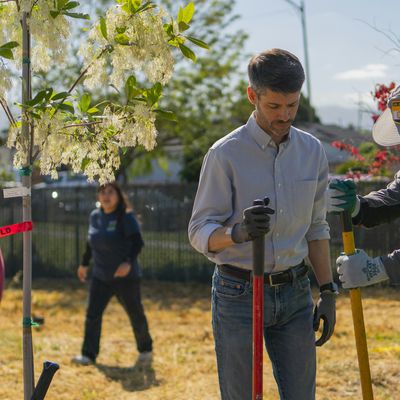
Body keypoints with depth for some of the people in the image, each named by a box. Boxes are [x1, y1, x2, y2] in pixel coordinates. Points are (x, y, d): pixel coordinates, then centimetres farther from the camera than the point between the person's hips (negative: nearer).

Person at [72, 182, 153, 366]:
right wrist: (84, 263, 24)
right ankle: (88, 354, -4)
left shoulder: (126, 217, -13)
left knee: (135, 314, 8)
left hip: (126, 276, -5)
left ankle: (145, 349, 28)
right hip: (101, 276, 5)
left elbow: (137, 242, -21)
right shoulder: (95, 216, 6)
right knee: (92, 314, -6)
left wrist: (129, 262, -36)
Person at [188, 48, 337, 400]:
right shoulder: (225, 154, -10)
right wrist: (238, 232, -31)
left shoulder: (312, 151, 5)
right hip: (239, 293, -4)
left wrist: (328, 292, 10)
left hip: (295, 292, 4)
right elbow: (200, 232, -10)